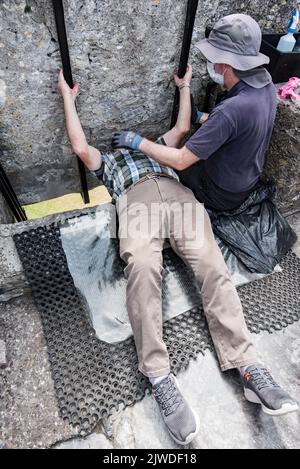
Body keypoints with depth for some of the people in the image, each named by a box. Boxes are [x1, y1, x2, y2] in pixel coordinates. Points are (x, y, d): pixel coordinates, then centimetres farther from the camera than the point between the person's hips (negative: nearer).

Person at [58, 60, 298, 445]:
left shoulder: (157, 146, 46)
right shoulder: (107, 162, 38)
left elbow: (183, 128, 41)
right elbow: (79, 146, 24)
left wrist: (184, 86, 53)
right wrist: (68, 98, 36)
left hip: (179, 196, 2)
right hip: (136, 201, -2)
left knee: (211, 265, -25)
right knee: (142, 269, -35)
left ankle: (248, 368, -31)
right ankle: (160, 379, -37)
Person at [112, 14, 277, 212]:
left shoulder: (231, 110, -38)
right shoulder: (267, 85, -10)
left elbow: (180, 161, -33)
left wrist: (139, 142, -21)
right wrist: (202, 117, 7)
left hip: (222, 195, -7)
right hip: (248, 183, 7)